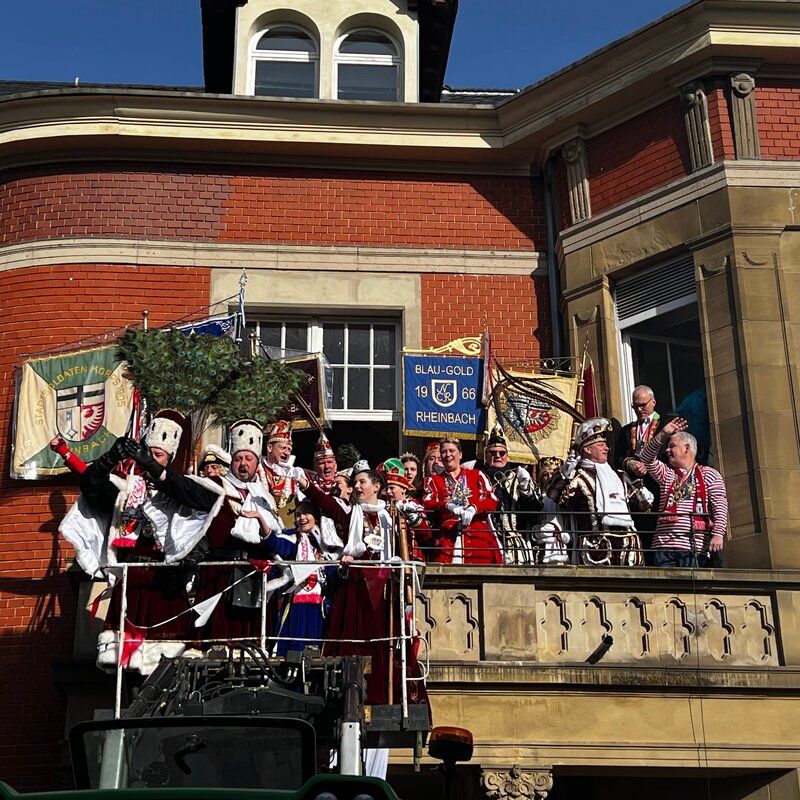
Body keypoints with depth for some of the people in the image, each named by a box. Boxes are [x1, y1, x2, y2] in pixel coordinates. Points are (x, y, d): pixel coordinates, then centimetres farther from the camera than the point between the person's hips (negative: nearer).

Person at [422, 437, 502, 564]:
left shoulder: (477, 475, 18)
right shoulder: (434, 480, 20)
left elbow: (492, 501, 6)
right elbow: (427, 504, 4)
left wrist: (473, 508, -14)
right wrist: (448, 506, -16)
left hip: (478, 534, 0)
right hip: (447, 538, 0)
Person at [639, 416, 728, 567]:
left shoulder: (709, 475, 11)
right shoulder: (666, 474, 21)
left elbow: (720, 507, 2)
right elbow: (647, 458, 4)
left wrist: (718, 534, -12)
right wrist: (663, 434, -7)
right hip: (664, 547, 3)